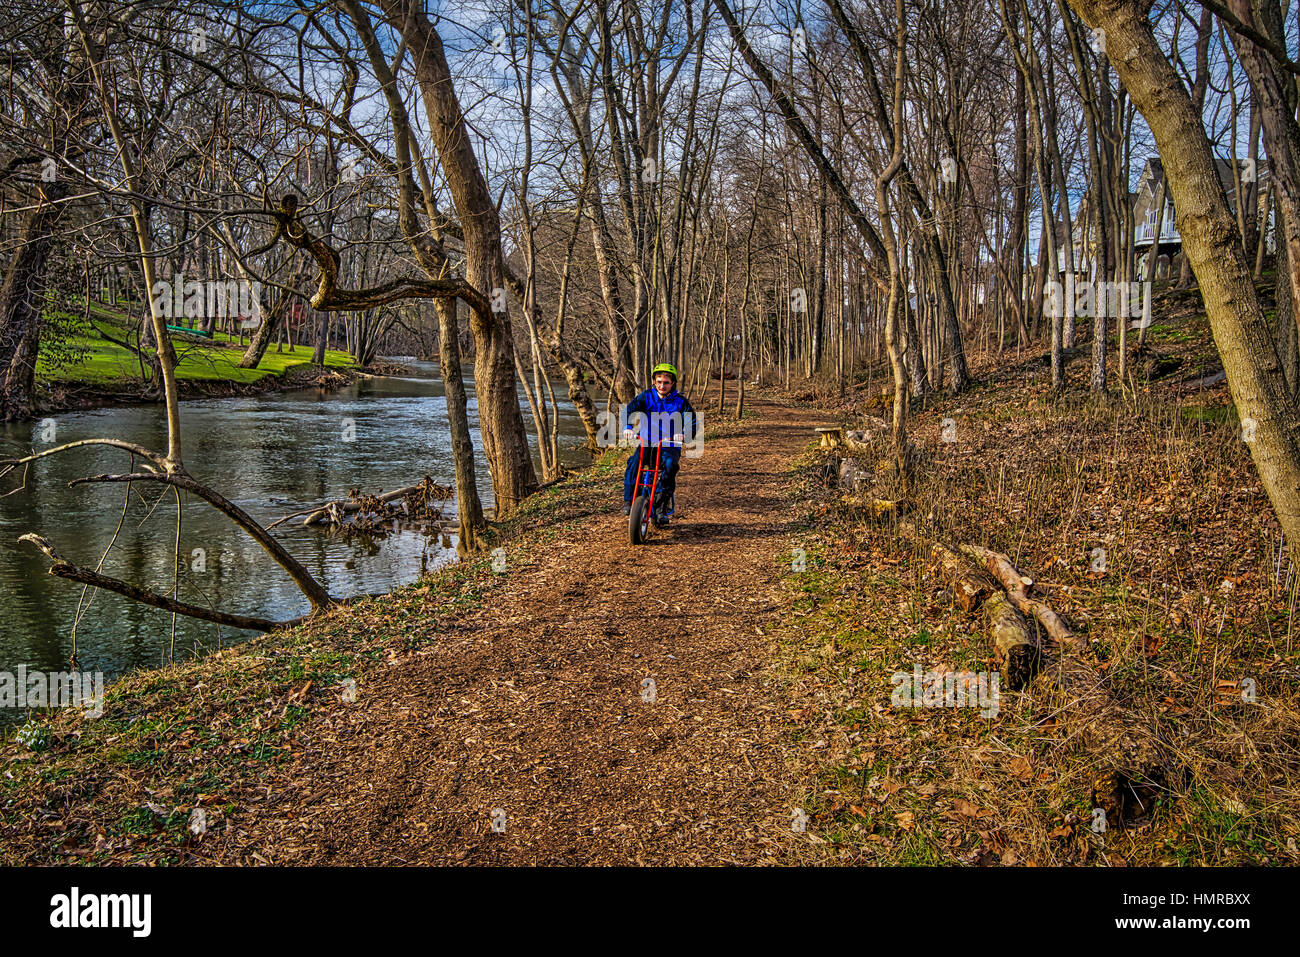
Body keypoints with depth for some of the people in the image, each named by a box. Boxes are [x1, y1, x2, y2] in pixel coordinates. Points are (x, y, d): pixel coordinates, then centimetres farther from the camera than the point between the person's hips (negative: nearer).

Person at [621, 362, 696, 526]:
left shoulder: (681, 402, 1)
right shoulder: (647, 396, 4)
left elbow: (691, 424, -9)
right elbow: (629, 409, -10)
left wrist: (683, 434, -33)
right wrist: (627, 427, -32)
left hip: (670, 447, -1)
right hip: (647, 444, 1)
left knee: (670, 465, -33)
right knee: (633, 462, -29)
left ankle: (662, 507, -24)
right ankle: (628, 501, -18)